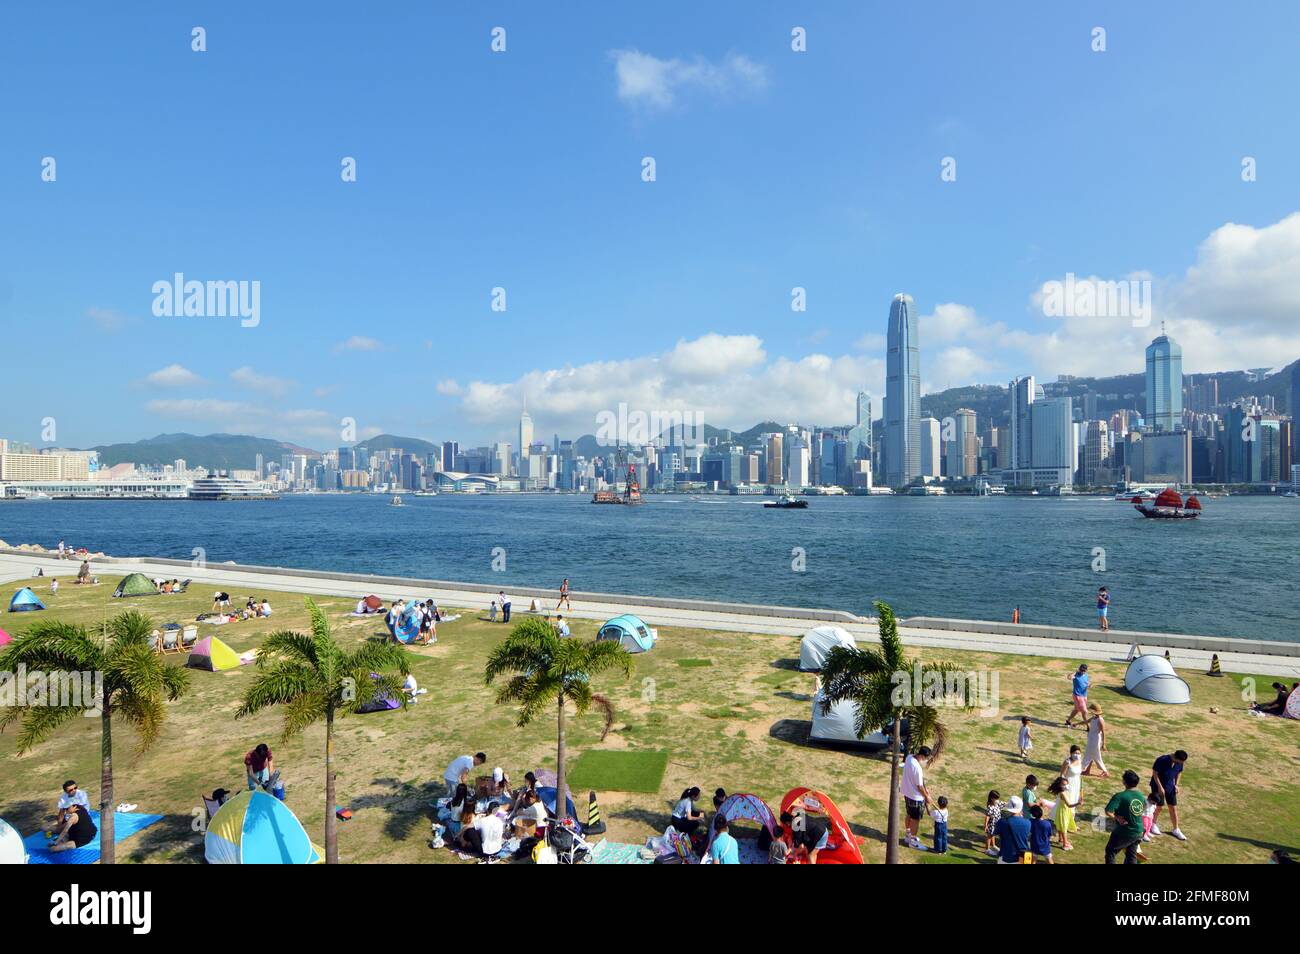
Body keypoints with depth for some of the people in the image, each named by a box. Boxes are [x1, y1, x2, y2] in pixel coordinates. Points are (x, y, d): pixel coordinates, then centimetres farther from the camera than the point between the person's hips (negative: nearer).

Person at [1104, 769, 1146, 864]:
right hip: (1138, 832, 6)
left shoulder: (1120, 796, -25)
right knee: (1131, 856, 20)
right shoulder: (1141, 796, -3)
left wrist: (1117, 817, -14)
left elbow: (1108, 811, -32)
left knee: (1110, 852, 14)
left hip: (1123, 833, -6)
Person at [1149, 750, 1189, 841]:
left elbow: (1179, 773, 6)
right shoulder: (1162, 760, -30)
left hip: (1170, 787, 5)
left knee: (1173, 808, 8)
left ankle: (1176, 830, 24)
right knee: (1159, 806, 6)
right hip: (1158, 786, -5)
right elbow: (1155, 773, -20)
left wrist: (1176, 785, -2)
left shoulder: (1180, 763, -14)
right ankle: (1153, 824, 30)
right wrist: (1160, 787, -19)